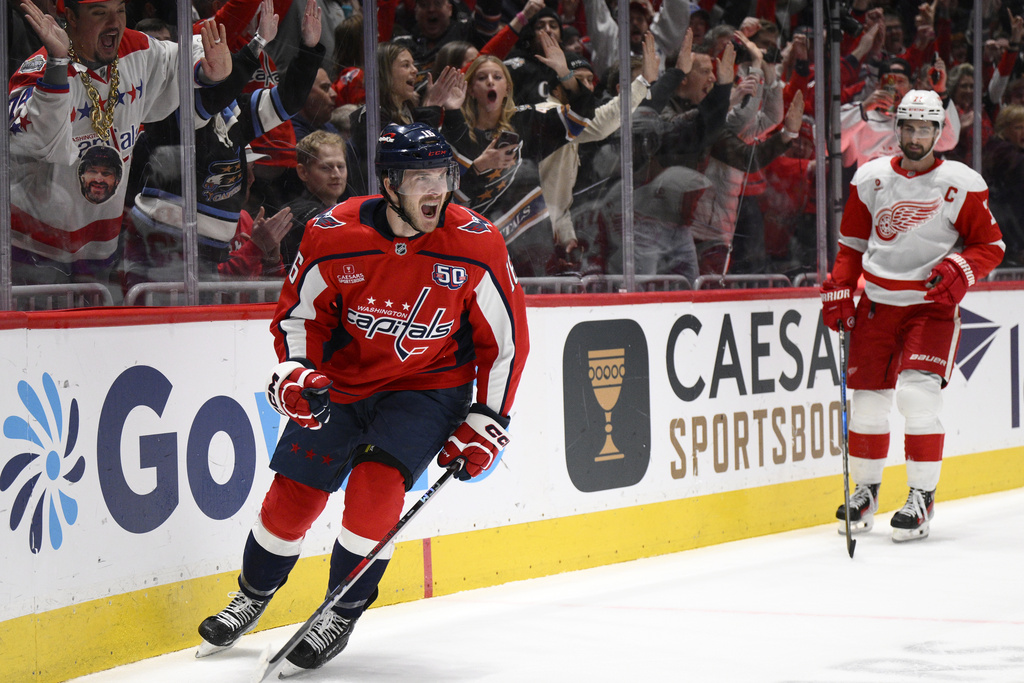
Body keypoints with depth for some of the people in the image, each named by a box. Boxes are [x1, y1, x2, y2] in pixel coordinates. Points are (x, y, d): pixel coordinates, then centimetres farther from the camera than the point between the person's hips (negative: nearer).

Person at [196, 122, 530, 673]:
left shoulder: (476, 246, -19)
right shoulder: (333, 236, -18)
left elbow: (506, 338, -7)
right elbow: (298, 313, -1)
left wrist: (487, 422, -7)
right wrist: (292, 372, -18)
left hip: (428, 387, -1)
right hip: (342, 379, 2)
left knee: (377, 483, -22)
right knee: (293, 494, 2)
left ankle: (341, 614, -1)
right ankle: (252, 597, 32)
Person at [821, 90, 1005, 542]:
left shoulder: (962, 184, -4)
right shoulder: (870, 178, 5)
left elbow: (991, 245, 1)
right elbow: (852, 242, 15)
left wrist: (961, 270, -18)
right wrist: (838, 290, 3)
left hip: (932, 304, -3)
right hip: (877, 301, 3)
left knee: (916, 392, -18)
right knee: (867, 396, 4)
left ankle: (922, 495, -6)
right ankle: (865, 488, 24)